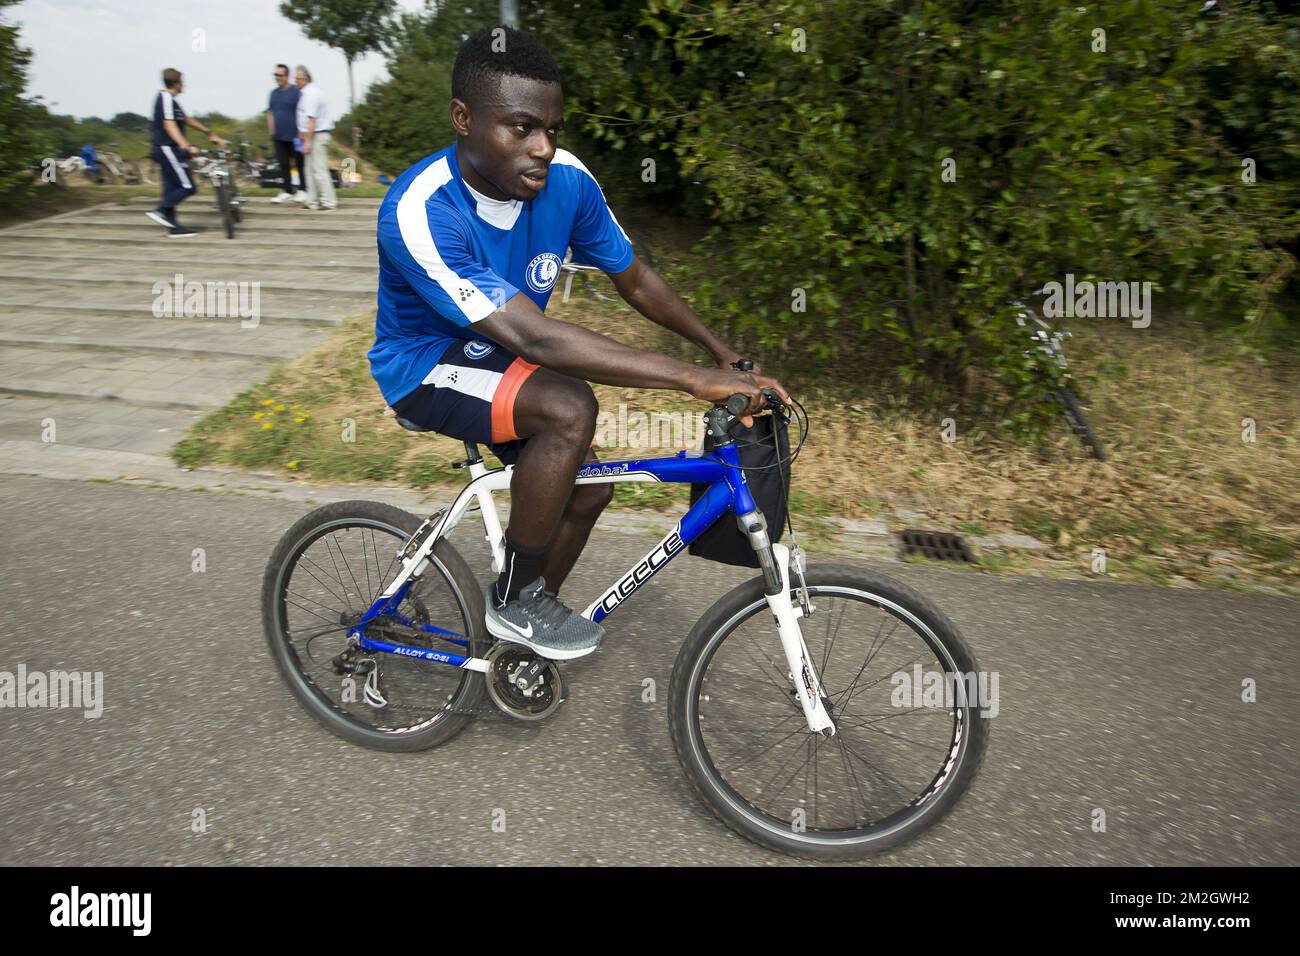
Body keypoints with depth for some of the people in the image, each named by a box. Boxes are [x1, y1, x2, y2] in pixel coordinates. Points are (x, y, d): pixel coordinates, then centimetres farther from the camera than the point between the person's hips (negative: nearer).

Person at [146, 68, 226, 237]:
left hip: (167, 150, 10)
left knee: (171, 188, 9)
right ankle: (160, 211, -11)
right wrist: (186, 147, -37)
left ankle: (174, 227, 11)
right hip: (168, 149, -10)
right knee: (187, 187, -10)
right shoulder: (166, 98, -13)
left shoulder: (170, 99, 16)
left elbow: (187, 120, 22)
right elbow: (169, 126, -25)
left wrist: (211, 134, 23)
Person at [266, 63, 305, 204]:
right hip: (279, 136, 6)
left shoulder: (296, 92, -8)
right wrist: (271, 130, 9)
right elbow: (270, 112, 16)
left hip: (294, 136, -6)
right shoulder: (274, 93, 11)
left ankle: (302, 190, 13)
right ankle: (287, 190, 14)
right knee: (283, 163, 7)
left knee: (298, 163, 3)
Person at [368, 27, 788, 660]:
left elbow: (635, 281, 0)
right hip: (424, 366, -6)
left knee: (588, 488, 2)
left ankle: (522, 630, 26)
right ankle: (514, 599, -11)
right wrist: (696, 380, -45)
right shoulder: (419, 212, -33)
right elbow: (534, 337, -42)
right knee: (569, 408, -32)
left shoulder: (567, 180, -16)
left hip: (497, 354, 7)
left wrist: (721, 353, -5)